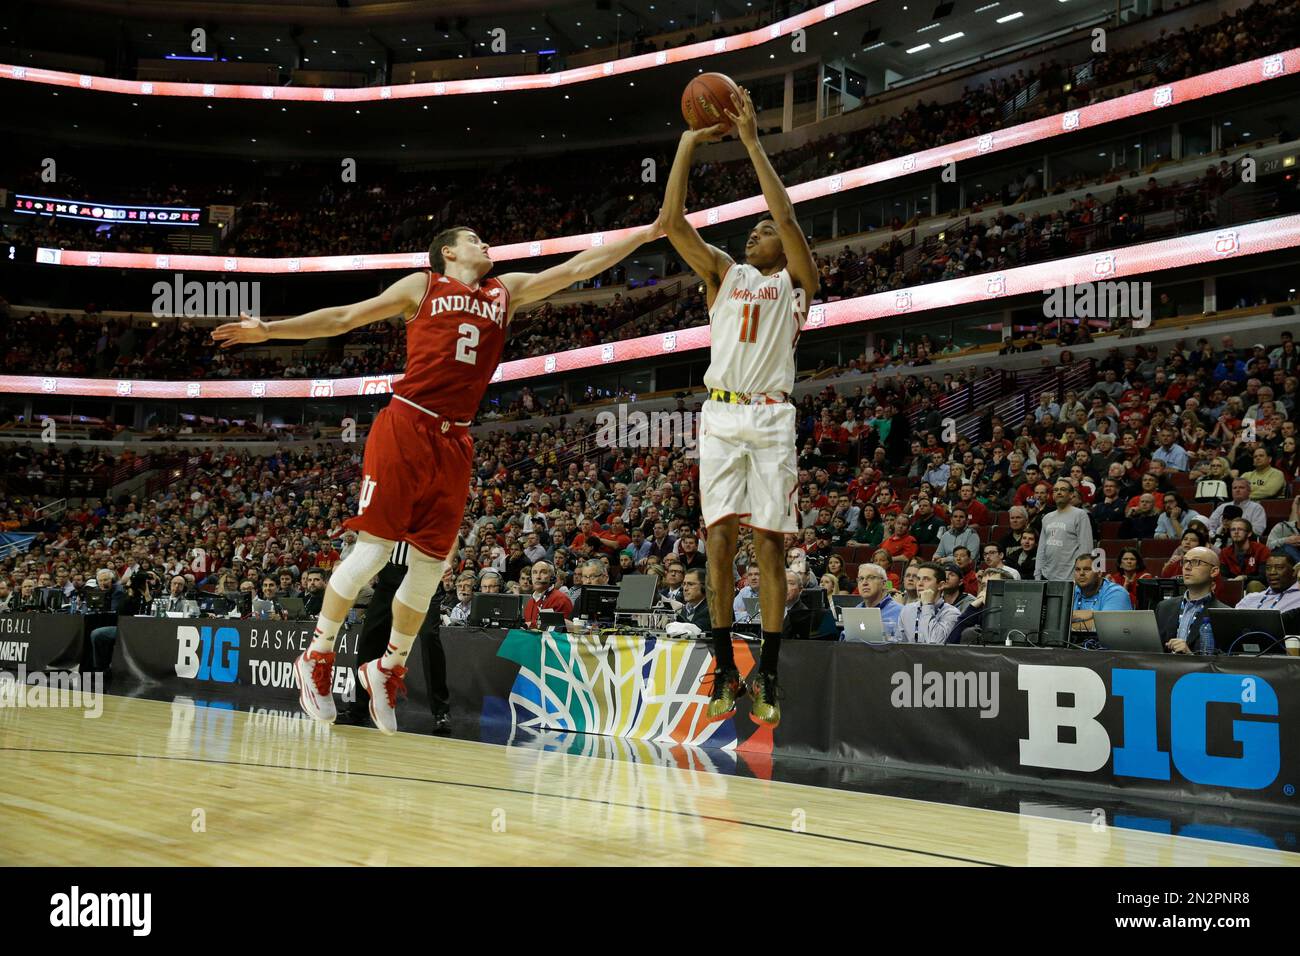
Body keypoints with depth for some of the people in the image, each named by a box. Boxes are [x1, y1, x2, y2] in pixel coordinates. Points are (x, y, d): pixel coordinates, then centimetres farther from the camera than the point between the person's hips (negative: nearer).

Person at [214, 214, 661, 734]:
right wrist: (268, 330, 3)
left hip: (454, 443, 4)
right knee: (373, 551, -7)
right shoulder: (422, 286, 10)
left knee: (430, 565, 3)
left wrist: (648, 232, 16)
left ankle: (388, 668, 20)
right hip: (404, 428, -4)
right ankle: (317, 657, 10)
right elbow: (344, 317, 9)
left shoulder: (507, 292, 20)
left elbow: (579, 267, 19)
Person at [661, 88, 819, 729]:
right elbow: (673, 221, 4)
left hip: (771, 418, -2)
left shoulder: (796, 280, 8)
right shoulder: (724, 272, 15)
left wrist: (751, 142, -10)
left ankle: (768, 675, 4)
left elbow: (788, 216, -8)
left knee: (769, 543, -2)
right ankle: (726, 670, 4)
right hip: (720, 415, 2)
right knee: (720, 539, -3)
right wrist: (689, 142, -1)